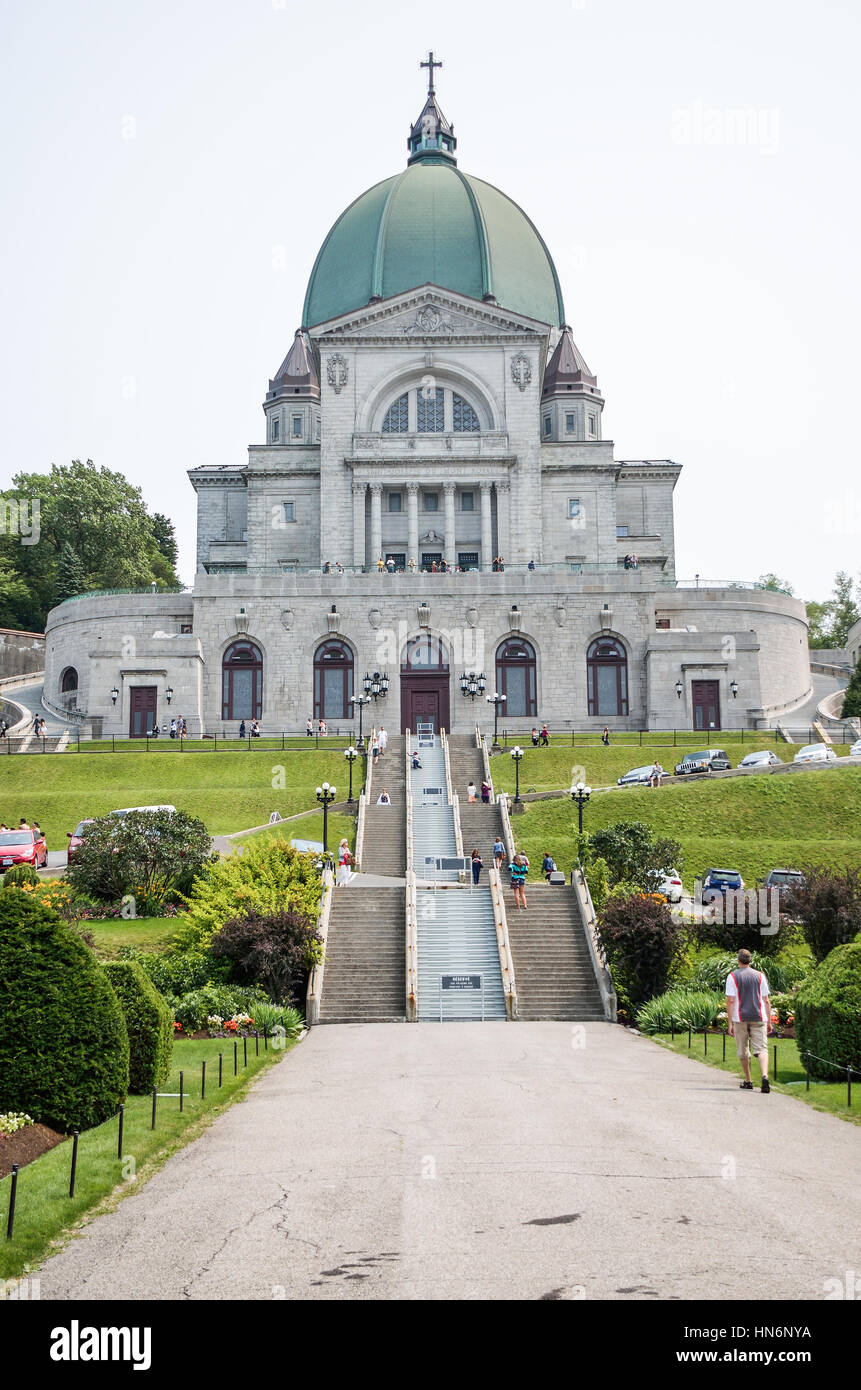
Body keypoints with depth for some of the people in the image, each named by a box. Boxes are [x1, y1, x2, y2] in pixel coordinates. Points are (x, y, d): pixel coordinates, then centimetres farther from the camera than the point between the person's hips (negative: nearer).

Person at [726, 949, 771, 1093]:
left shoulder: (732, 977, 0)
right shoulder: (760, 976, 7)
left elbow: (730, 1001, -6)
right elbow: (766, 1000, 6)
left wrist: (729, 1023, -3)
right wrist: (768, 1022, 12)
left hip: (740, 1019, -1)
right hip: (758, 1018, 1)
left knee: (743, 1051, 12)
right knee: (761, 1049, -5)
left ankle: (748, 1081, 20)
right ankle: (765, 1076, -28)